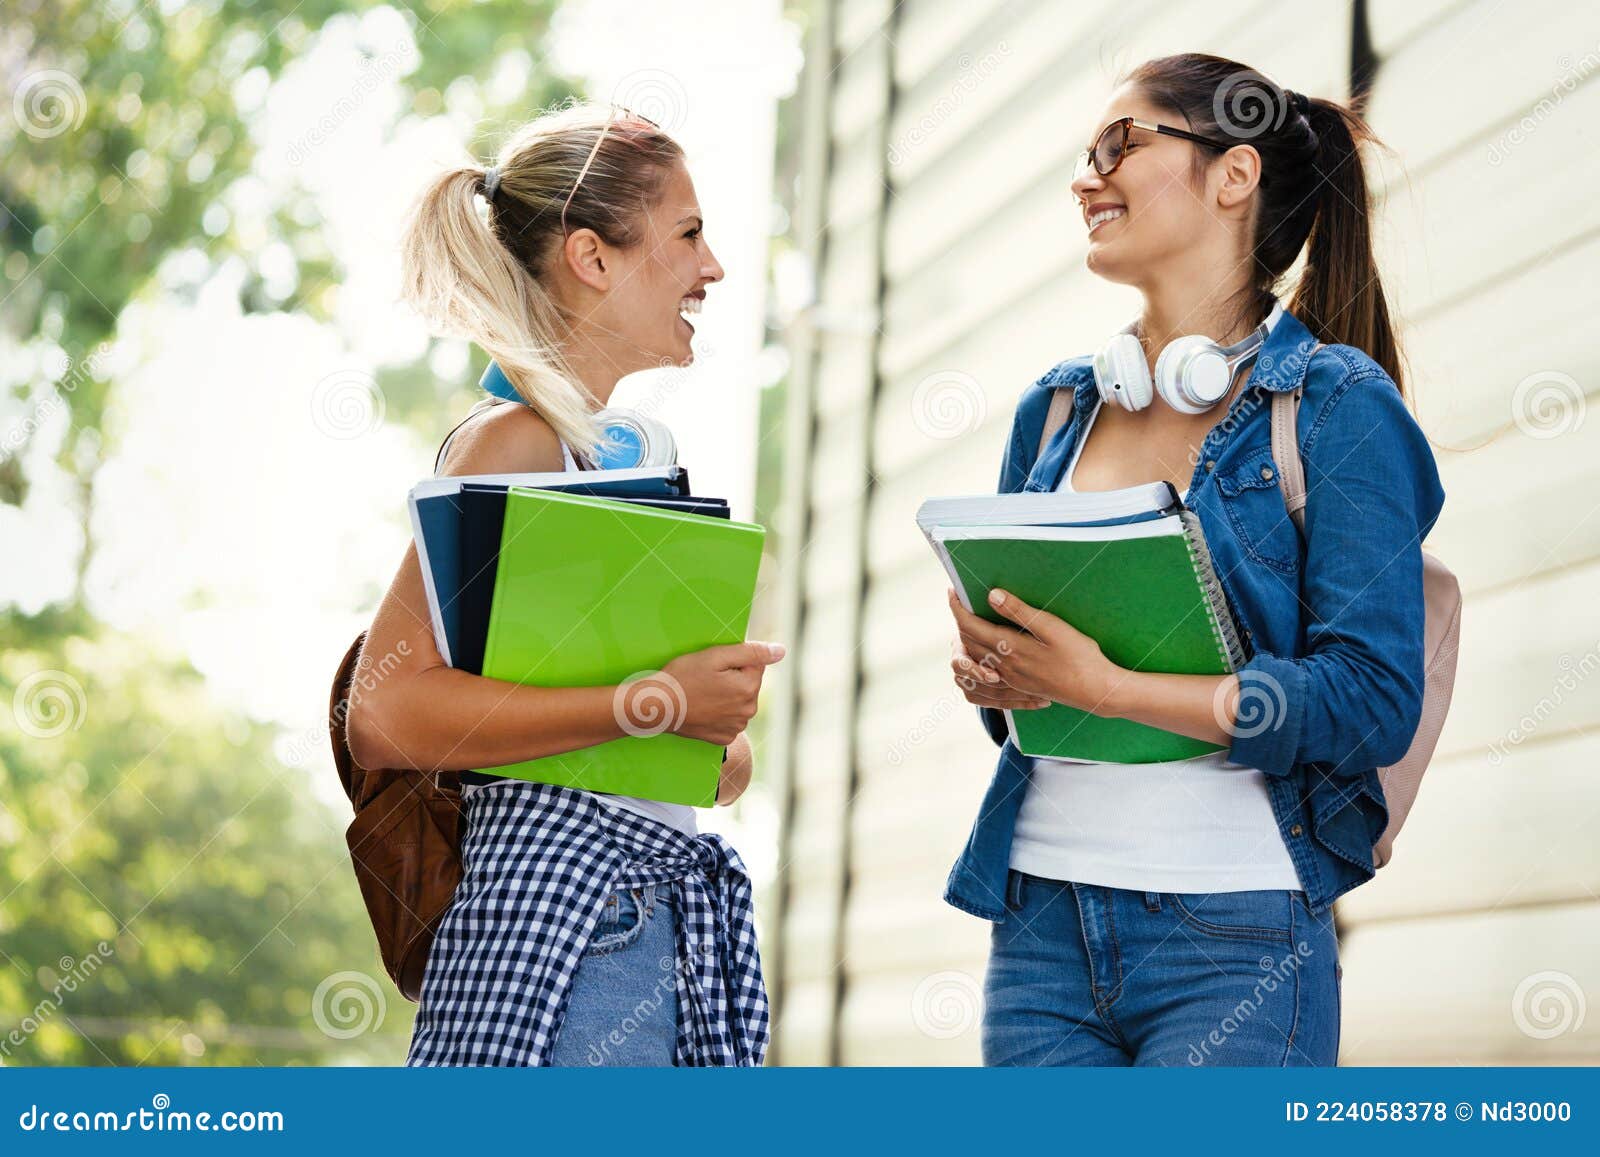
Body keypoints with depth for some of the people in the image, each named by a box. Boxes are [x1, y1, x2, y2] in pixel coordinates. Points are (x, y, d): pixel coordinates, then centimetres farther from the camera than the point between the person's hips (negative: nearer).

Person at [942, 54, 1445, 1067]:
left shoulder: (1338, 406, -4)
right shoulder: (1057, 409, 14)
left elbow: (1375, 701, -12)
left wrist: (1103, 686, -17)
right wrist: (989, 674, -4)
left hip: (1236, 941, -5)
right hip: (1041, 923, 5)